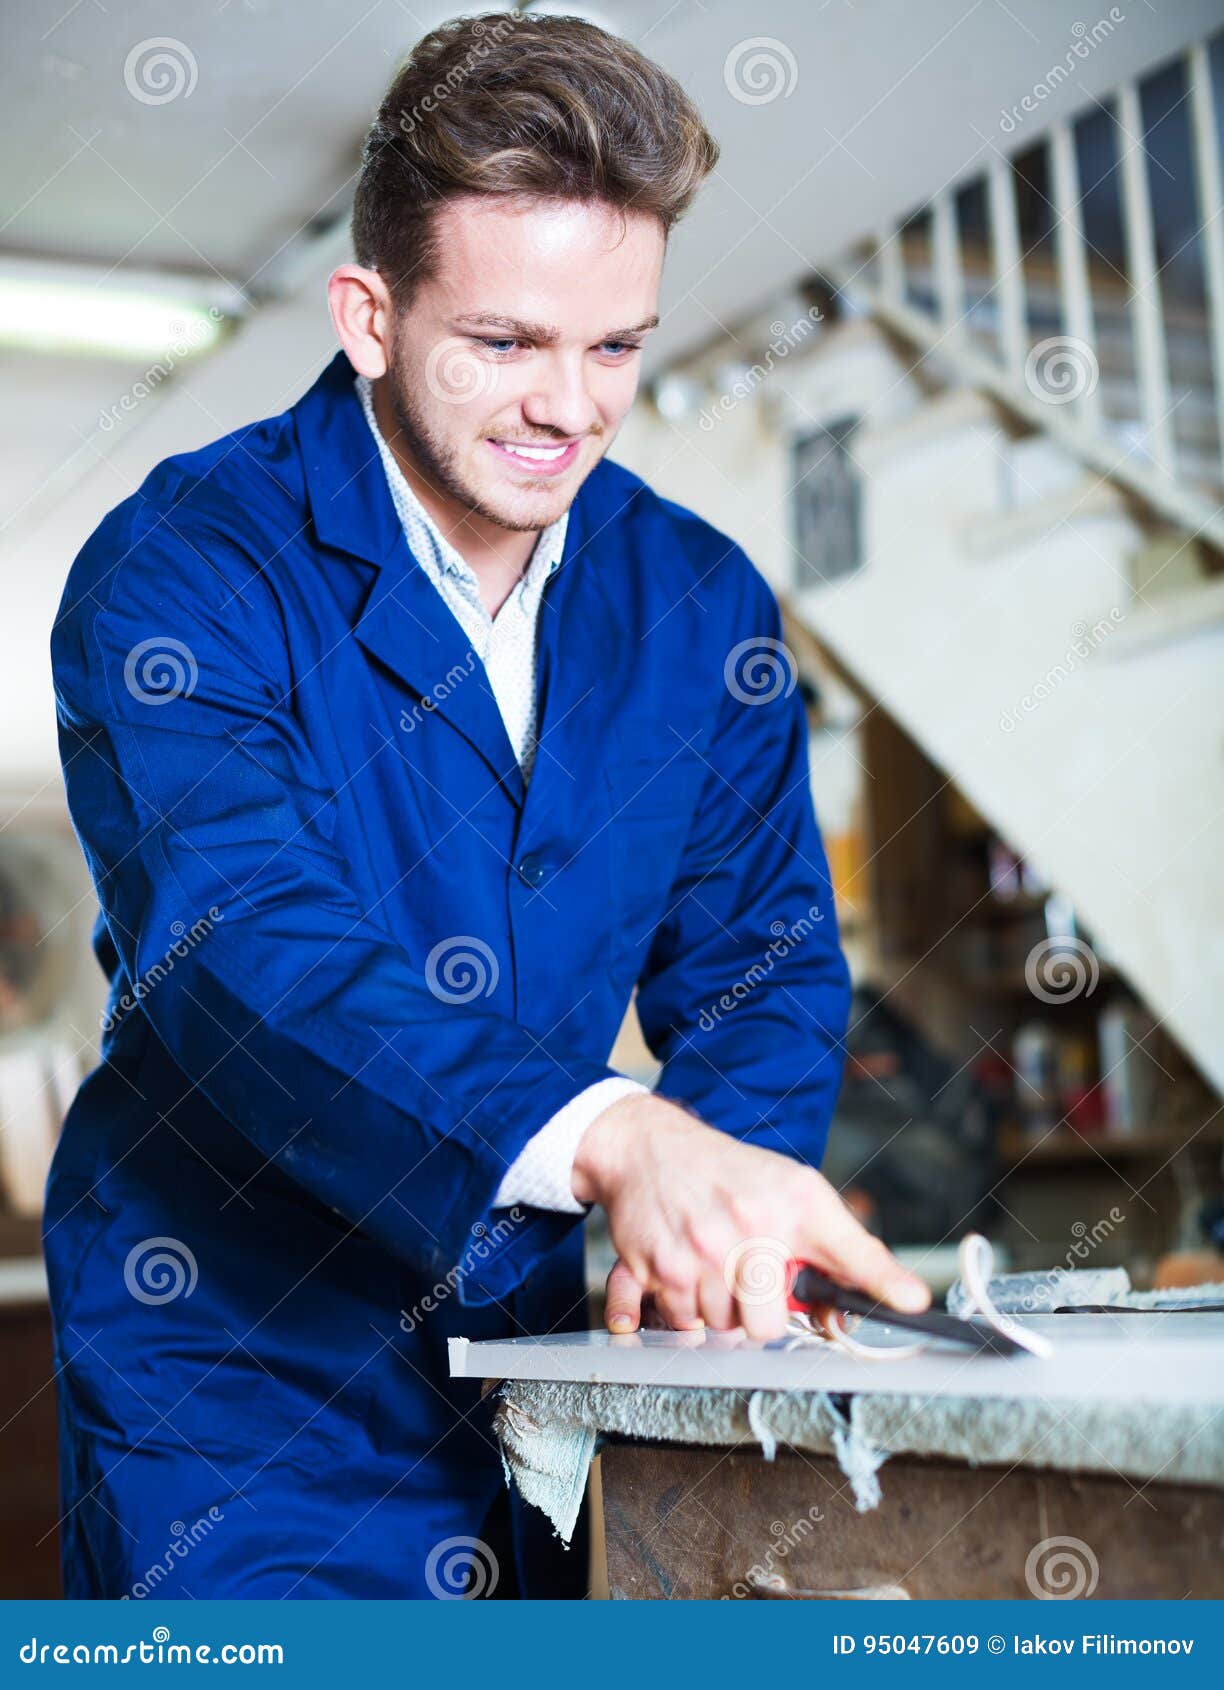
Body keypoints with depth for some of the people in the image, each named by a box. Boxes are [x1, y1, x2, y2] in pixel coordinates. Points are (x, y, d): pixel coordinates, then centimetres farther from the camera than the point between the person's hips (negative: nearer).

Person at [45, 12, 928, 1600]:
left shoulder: (702, 602, 1)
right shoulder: (182, 576, -16)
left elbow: (763, 961, 3)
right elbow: (247, 945, -30)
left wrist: (708, 1211, -18)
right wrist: (610, 1138, -46)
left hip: (544, 1339, 5)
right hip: (239, 1371, -4)